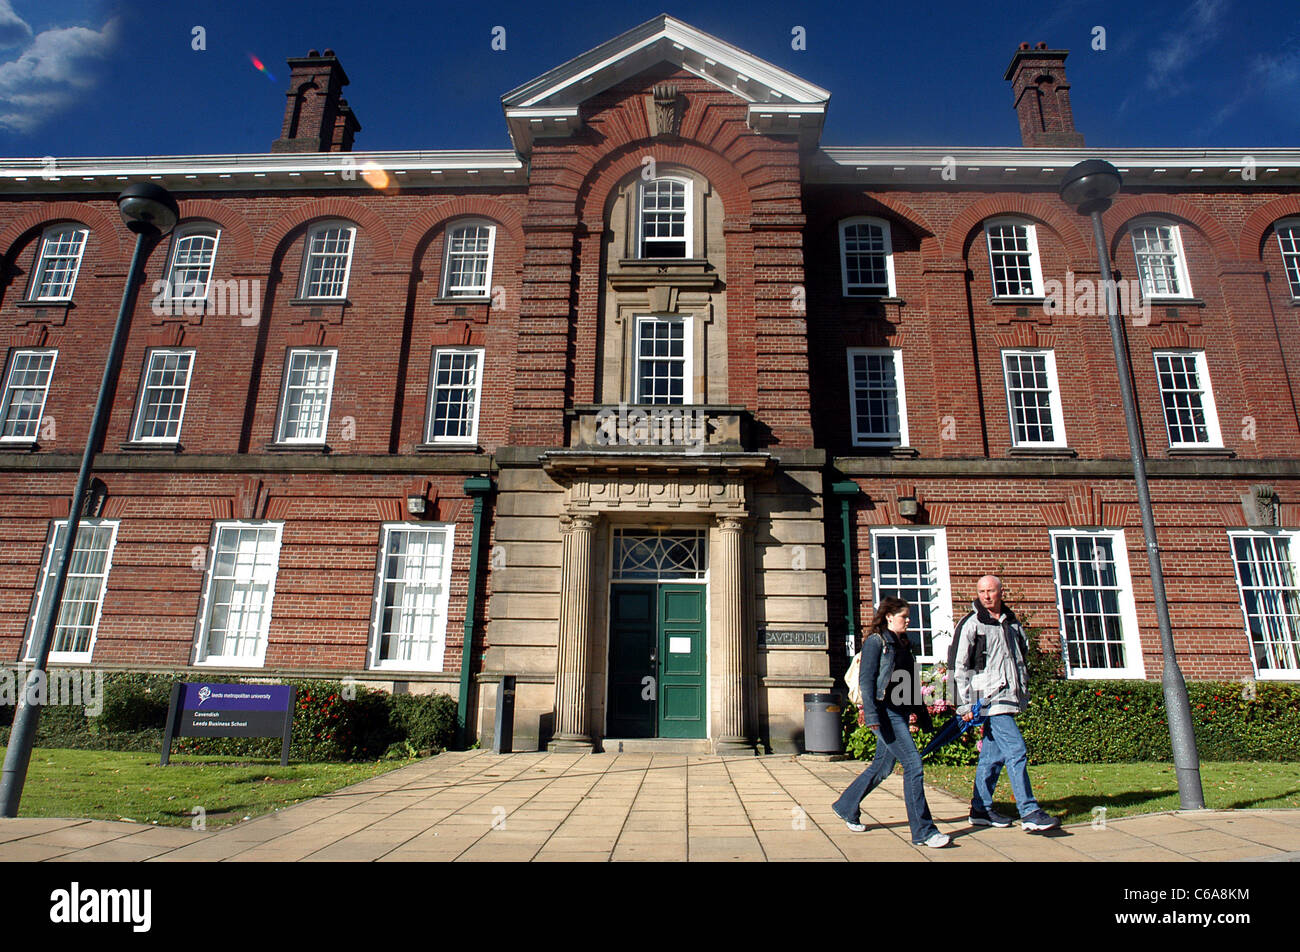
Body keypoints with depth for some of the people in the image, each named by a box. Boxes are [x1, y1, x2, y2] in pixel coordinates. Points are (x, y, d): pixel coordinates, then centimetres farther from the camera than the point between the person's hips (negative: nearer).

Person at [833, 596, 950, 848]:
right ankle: (923, 831, -4)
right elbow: (866, 680, -12)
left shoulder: (902, 645, 18)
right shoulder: (875, 641, -6)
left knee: (882, 766, 13)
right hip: (885, 711, -9)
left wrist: (918, 714, 17)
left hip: (901, 712, 9)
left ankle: (846, 806, 29)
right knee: (913, 763, -11)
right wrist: (872, 715, -19)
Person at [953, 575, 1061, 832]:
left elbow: (1022, 655, 25)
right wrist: (965, 705, -10)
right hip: (989, 698, -7)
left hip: (1009, 698, 7)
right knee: (1016, 750, -12)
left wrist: (1023, 689, 18)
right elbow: (960, 668, -7)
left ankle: (980, 810, 20)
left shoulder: (1012, 622, 13)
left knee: (993, 755, 11)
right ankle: (1029, 813, -8)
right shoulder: (970, 625, -7)